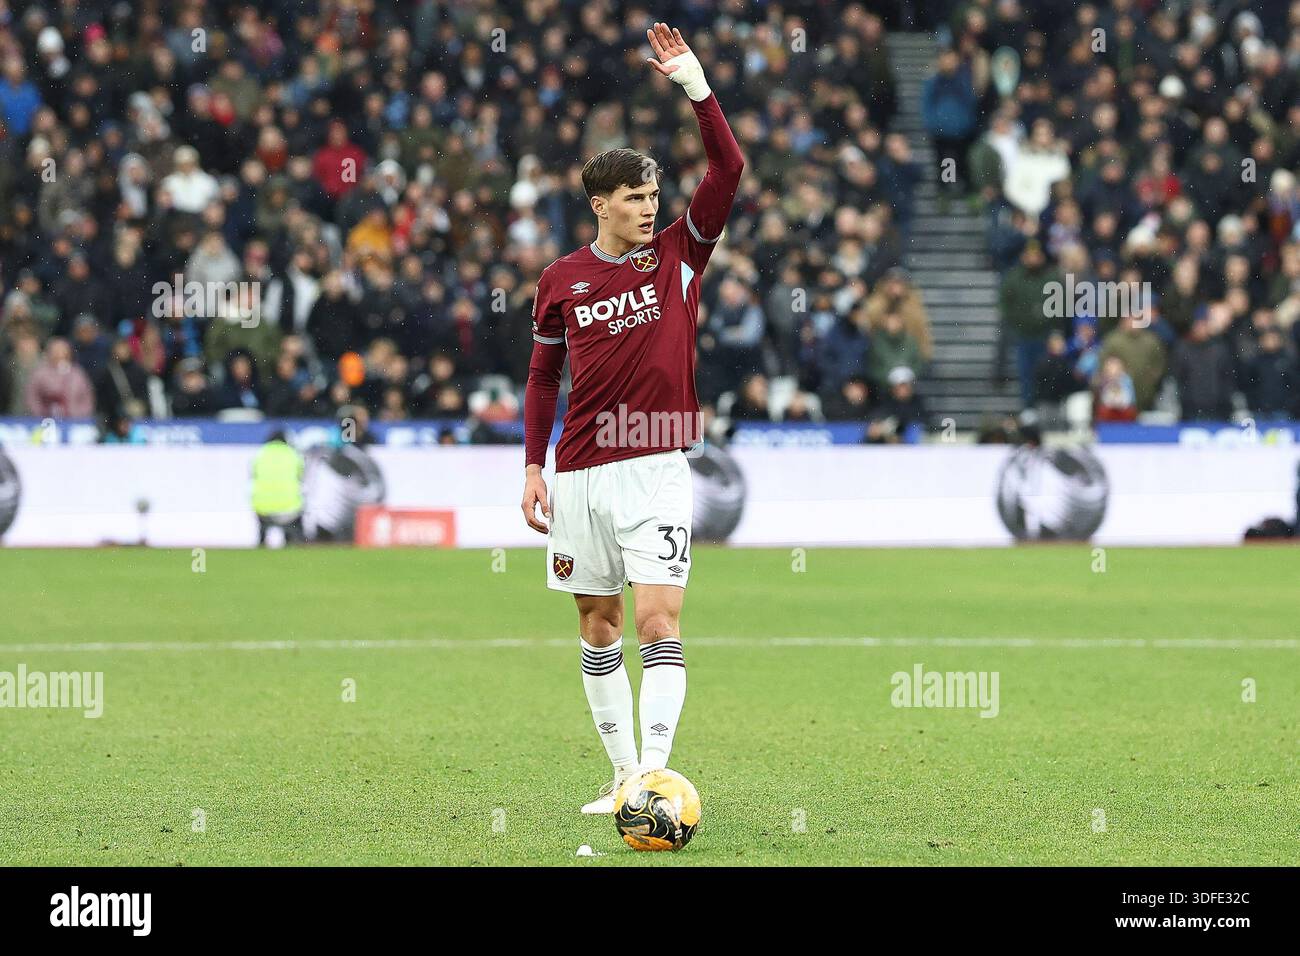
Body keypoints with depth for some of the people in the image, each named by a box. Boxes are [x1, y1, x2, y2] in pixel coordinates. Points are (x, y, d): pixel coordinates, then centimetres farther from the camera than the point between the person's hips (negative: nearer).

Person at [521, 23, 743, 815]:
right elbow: (544, 375, 14)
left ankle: (655, 772, -20)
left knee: (659, 622, -14)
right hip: (582, 475, 3)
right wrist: (534, 466, 8)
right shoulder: (562, 279, 6)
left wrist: (695, 85, -13)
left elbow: (730, 169, -8)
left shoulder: (679, 256, 2)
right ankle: (625, 775, 17)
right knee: (598, 626, 8)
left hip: (658, 469, -3)